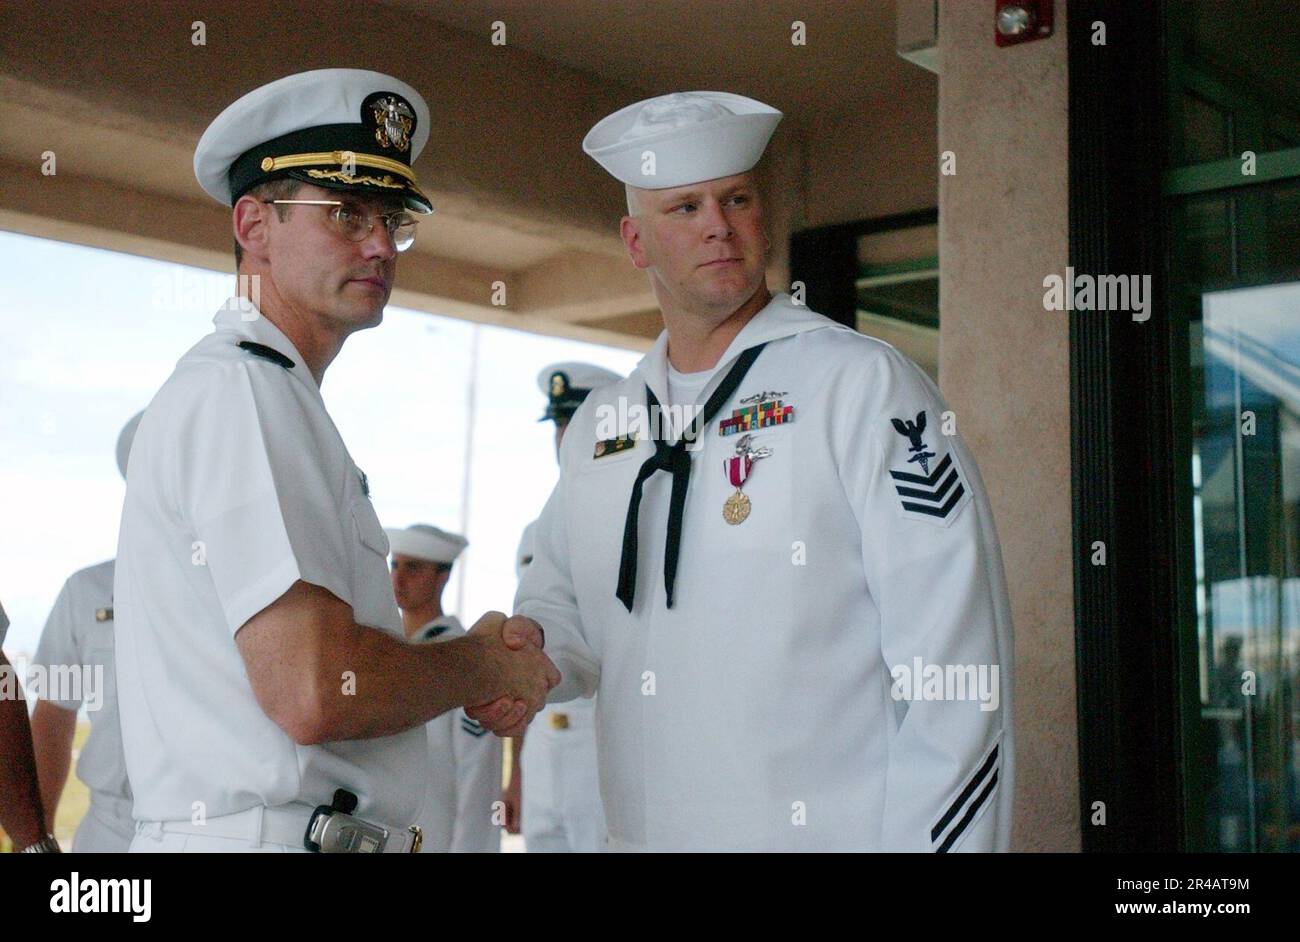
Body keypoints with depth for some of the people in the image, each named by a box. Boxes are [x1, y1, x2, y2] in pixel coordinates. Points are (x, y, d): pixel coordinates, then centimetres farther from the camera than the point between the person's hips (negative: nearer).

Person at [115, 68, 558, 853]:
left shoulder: (273, 393, 18)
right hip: (270, 838, -10)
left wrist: (478, 661, 3)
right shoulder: (244, 388, -14)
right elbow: (313, 692, -24)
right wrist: (483, 667, -7)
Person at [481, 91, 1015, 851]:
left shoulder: (865, 383, -9)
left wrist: (933, 838, -19)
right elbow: (563, 605, 17)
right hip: (644, 830, 6)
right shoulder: (601, 422, 10)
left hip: (832, 828, -5)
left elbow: (952, 664, -14)